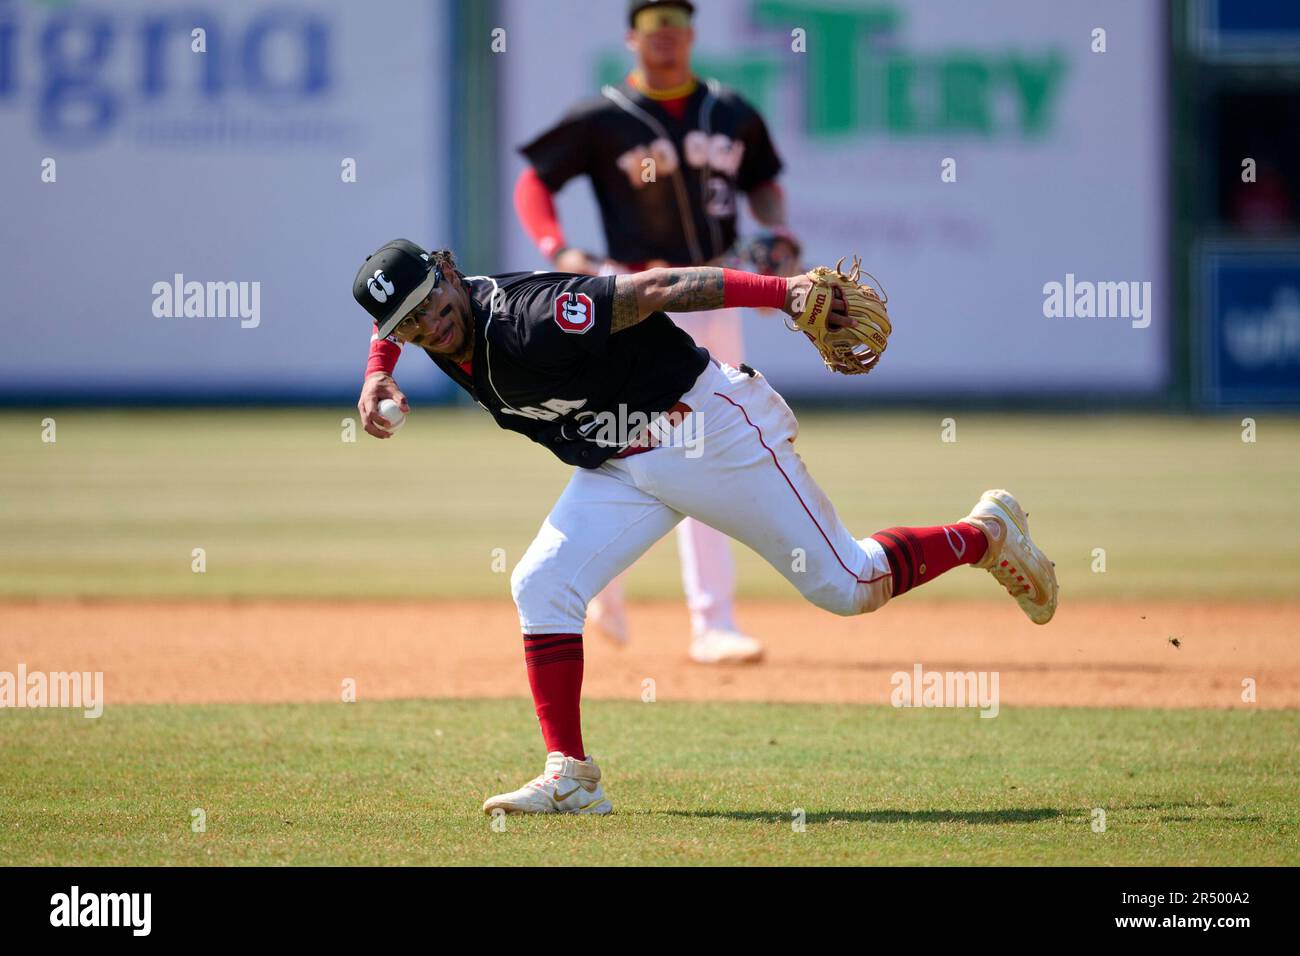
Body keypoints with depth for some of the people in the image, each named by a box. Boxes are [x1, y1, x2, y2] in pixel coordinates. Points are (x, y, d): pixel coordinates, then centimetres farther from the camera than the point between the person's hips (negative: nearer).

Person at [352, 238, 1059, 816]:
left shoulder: (528, 319, -30)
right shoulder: (442, 338, -4)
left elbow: (653, 289, -36)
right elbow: (389, 316, 21)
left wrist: (782, 290, -44)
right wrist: (378, 376, 2)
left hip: (709, 429, -8)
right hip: (618, 468, 8)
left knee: (847, 587, -3)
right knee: (541, 586, -8)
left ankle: (987, 534, 21)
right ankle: (571, 778, -3)